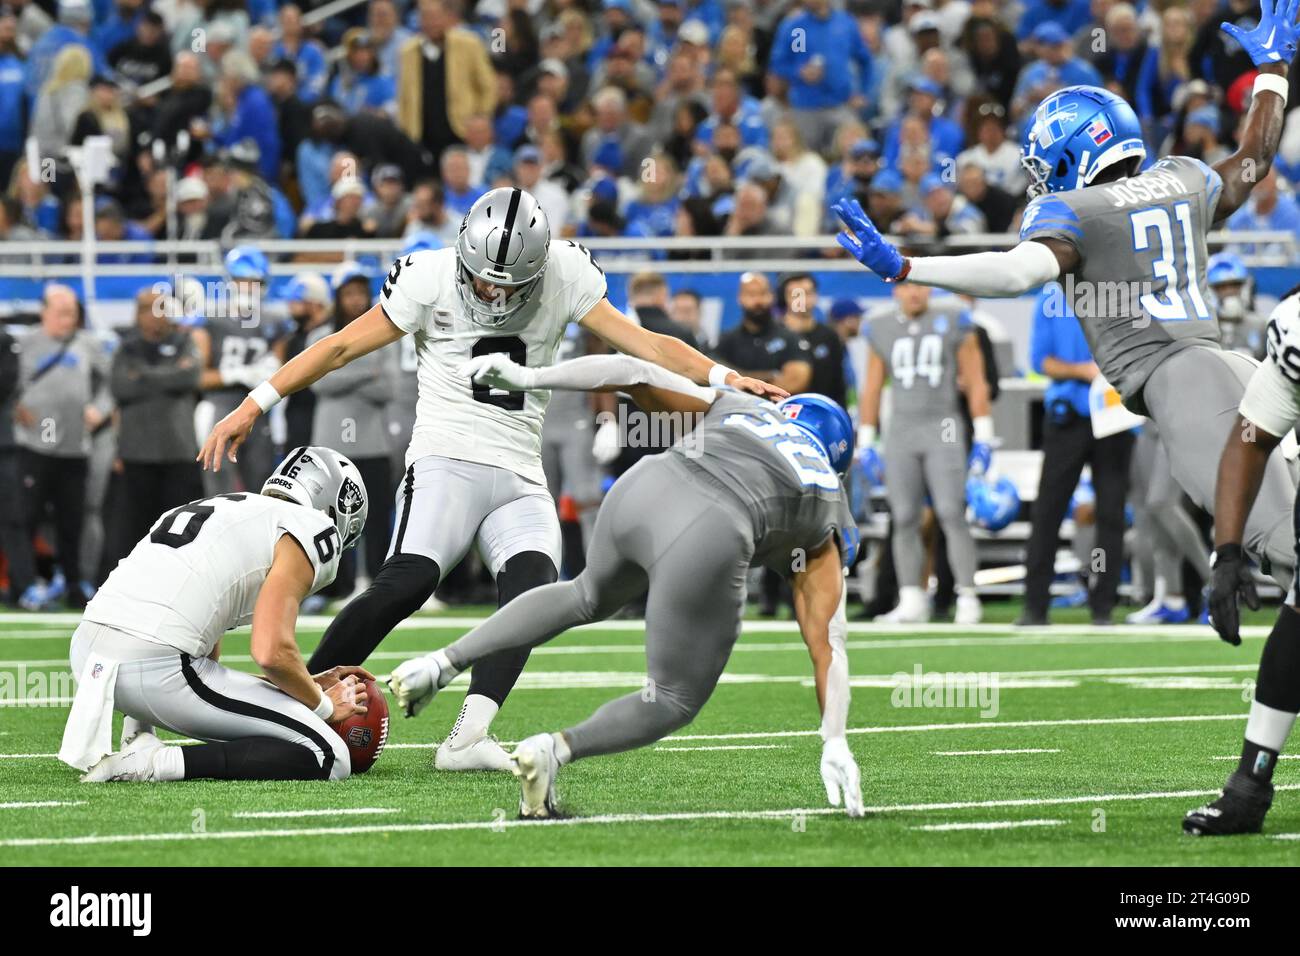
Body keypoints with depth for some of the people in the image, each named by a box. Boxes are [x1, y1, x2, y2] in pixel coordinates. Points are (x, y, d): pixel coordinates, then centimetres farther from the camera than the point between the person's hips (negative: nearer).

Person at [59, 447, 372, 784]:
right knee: (327, 758, -4)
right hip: (154, 670, -8)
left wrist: (308, 685, 33)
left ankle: (137, 731, 16)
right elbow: (272, 652, -9)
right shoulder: (308, 529, 5)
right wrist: (322, 704, 10)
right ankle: (155, 763, -14)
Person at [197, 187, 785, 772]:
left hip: (520, 481, 3)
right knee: (407, 581, -28)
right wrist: (253, 406, -1)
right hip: (447, 460, -3)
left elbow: (643, 344, 5)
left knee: (532, 588, -25)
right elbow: (342, 347, 0)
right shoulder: (430, 279, -5)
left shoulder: (563, 277, 2)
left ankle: (467, 739, -33)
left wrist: (723, 379, -10)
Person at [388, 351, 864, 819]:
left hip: (640, 492, 4)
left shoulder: (728, 405, 33)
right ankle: (557, 749, -7)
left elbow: (634, 373, 18)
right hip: (708, 543, -4)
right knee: (675, 700, 16)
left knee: (589, 596, 36)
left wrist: (528, 377, 13)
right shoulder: (823, 518, 27)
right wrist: (834, 743, 20)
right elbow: (827, 641, 21)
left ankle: (442, 663, 28)